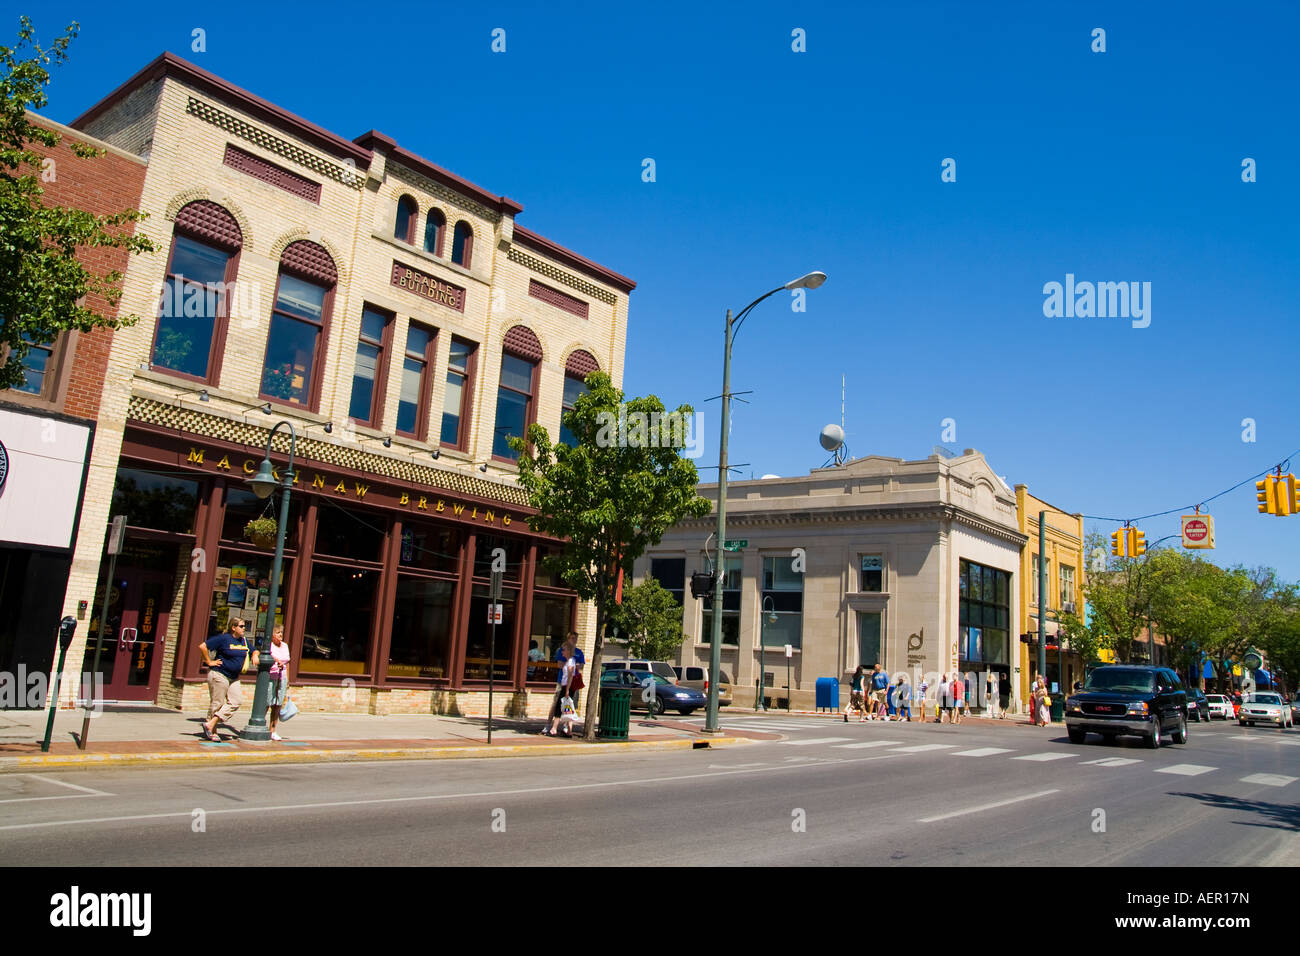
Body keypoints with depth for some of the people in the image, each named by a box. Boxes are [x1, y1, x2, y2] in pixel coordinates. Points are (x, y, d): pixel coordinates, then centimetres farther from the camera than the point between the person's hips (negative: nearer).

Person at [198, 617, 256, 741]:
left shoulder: (244, 640, 12)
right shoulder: (223, 638, -10)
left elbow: (254, 650, 28)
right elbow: (202, 646, -13)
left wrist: (255, 655, 5)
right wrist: (209, 662, -11)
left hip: (234, 678, 7)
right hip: (219, 675, -7)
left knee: (236, 701, -6)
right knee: (217, 703, -1)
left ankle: (211, 724, -2)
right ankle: (212, 731, 10)